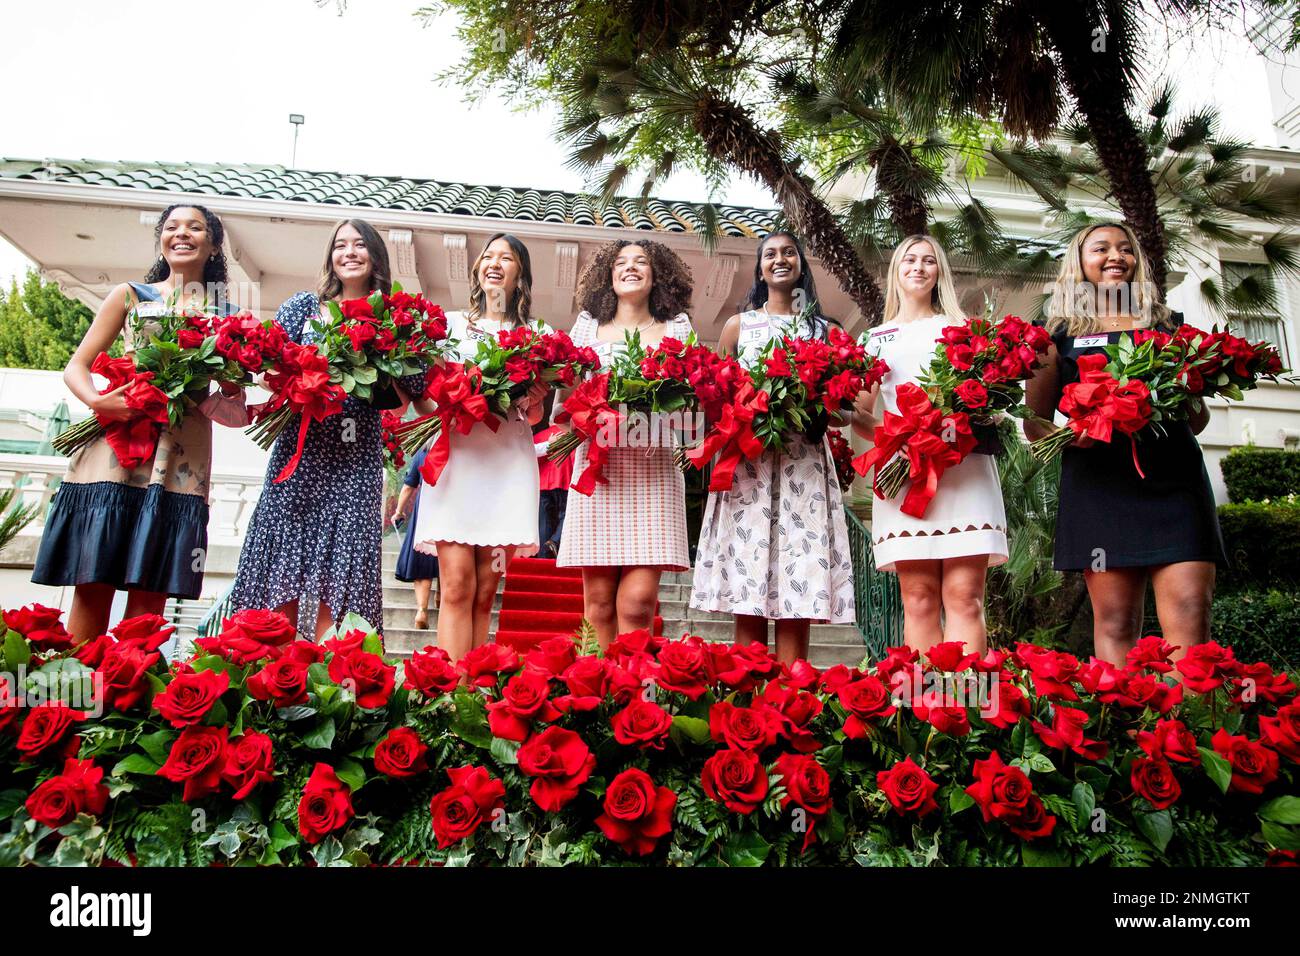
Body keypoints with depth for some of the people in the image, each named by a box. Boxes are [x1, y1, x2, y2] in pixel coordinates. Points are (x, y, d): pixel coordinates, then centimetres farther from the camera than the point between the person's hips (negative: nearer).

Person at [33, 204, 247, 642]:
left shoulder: (227, 316, 14)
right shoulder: (130, 295, 16)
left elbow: (237, 408, 10)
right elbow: (76, 367, 10)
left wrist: (197, 399, -12)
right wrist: (97, 401, -12)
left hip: (180, 458, 0)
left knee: (149, 597, -2)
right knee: (92, 587, -4)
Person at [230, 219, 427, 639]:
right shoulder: (302, 306, 11)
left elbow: (407, 395, 4)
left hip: (357, 461, -1)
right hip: (299, 451, 1)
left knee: (338, 572, -2)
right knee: (284, 565, 1)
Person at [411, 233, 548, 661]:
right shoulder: (452, 322, 15)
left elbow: (536, 417, 14)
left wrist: (533, 401, -9)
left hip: (509, 464, 1)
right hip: (456, 457, 0)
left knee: (485, 594, 2)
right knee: (457, 589, -9)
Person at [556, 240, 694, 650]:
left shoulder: (676, 325, 14)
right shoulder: (589, 323, 17)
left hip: (654, 466, -1)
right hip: (598, 462, 1)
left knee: (638, 600, -9)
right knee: (599, 597, -2)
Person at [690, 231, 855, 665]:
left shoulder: (824, 329, 17)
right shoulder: (738, 325, 17)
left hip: (804, 462, 1)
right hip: (748, 458, 0)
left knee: (796, 599, -4)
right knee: (747, 599, -5)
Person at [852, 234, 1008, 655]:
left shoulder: (960, 328, 19)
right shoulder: (877, 339, 20)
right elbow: (861, 415, 15)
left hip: (964, 468, 0)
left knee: (965, 595, -8)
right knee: (919, 599, -3)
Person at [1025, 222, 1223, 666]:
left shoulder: (1171, 326, 20)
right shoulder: (1060, 335, 12)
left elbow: (1199, 419, 21)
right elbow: (1035, 422, 10)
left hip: (1175, 477, 2)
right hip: (1101, 481, -2)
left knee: (1190, 615, -9)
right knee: (1115, 621, -4)